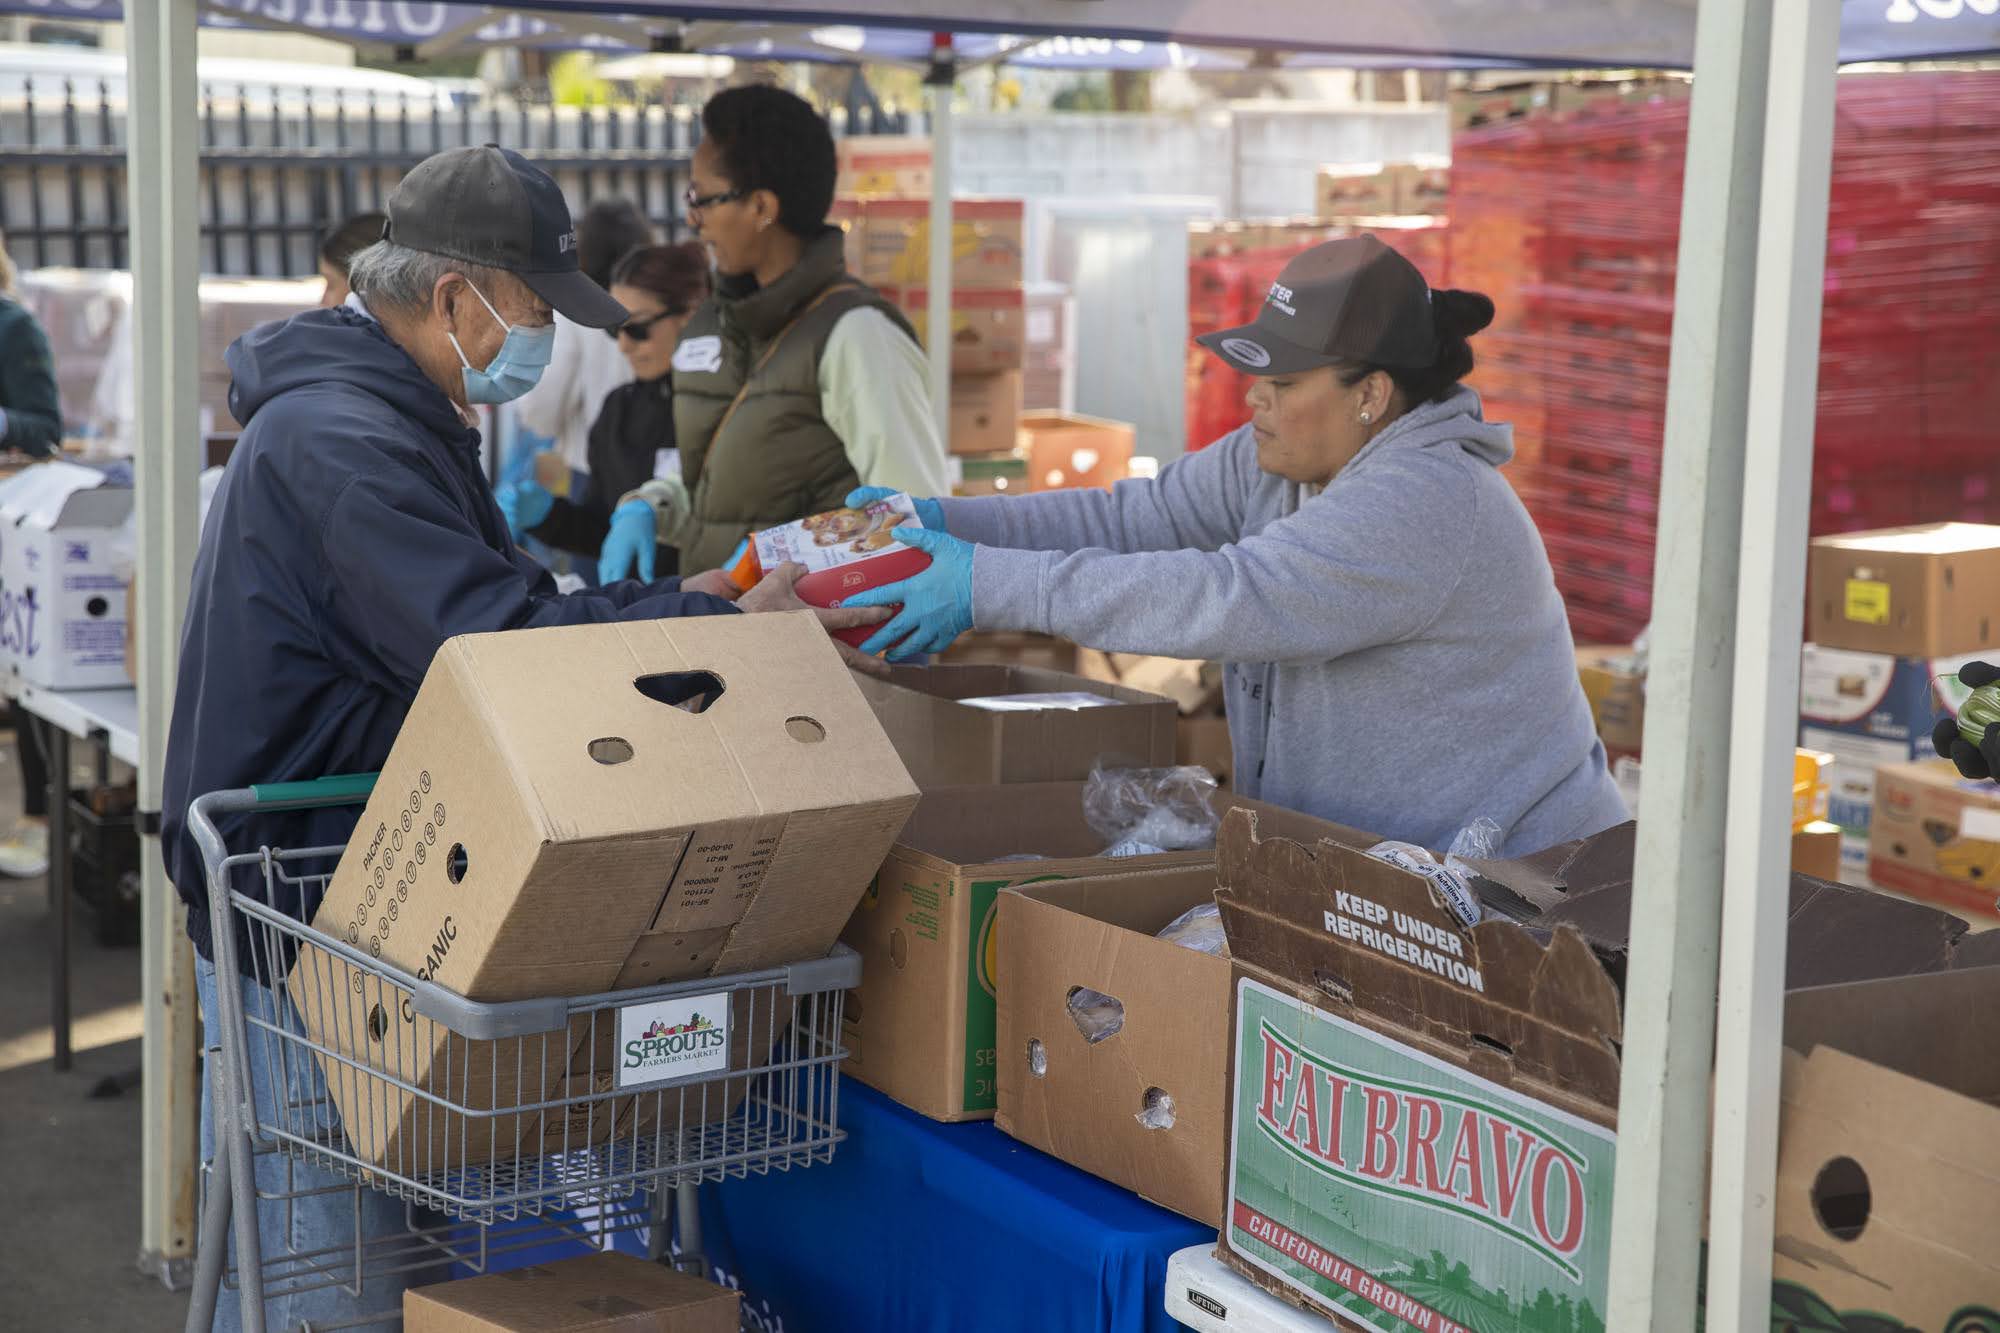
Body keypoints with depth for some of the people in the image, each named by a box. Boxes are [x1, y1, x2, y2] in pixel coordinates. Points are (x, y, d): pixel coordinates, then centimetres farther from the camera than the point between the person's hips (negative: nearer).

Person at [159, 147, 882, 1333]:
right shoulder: (342, 445, -21)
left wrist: (673, 602, 8)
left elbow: (487, 607, 18)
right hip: (298, 915, -11)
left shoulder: (394, 418, 14)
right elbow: (492, 645, -28)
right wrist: (722, 627, -22)